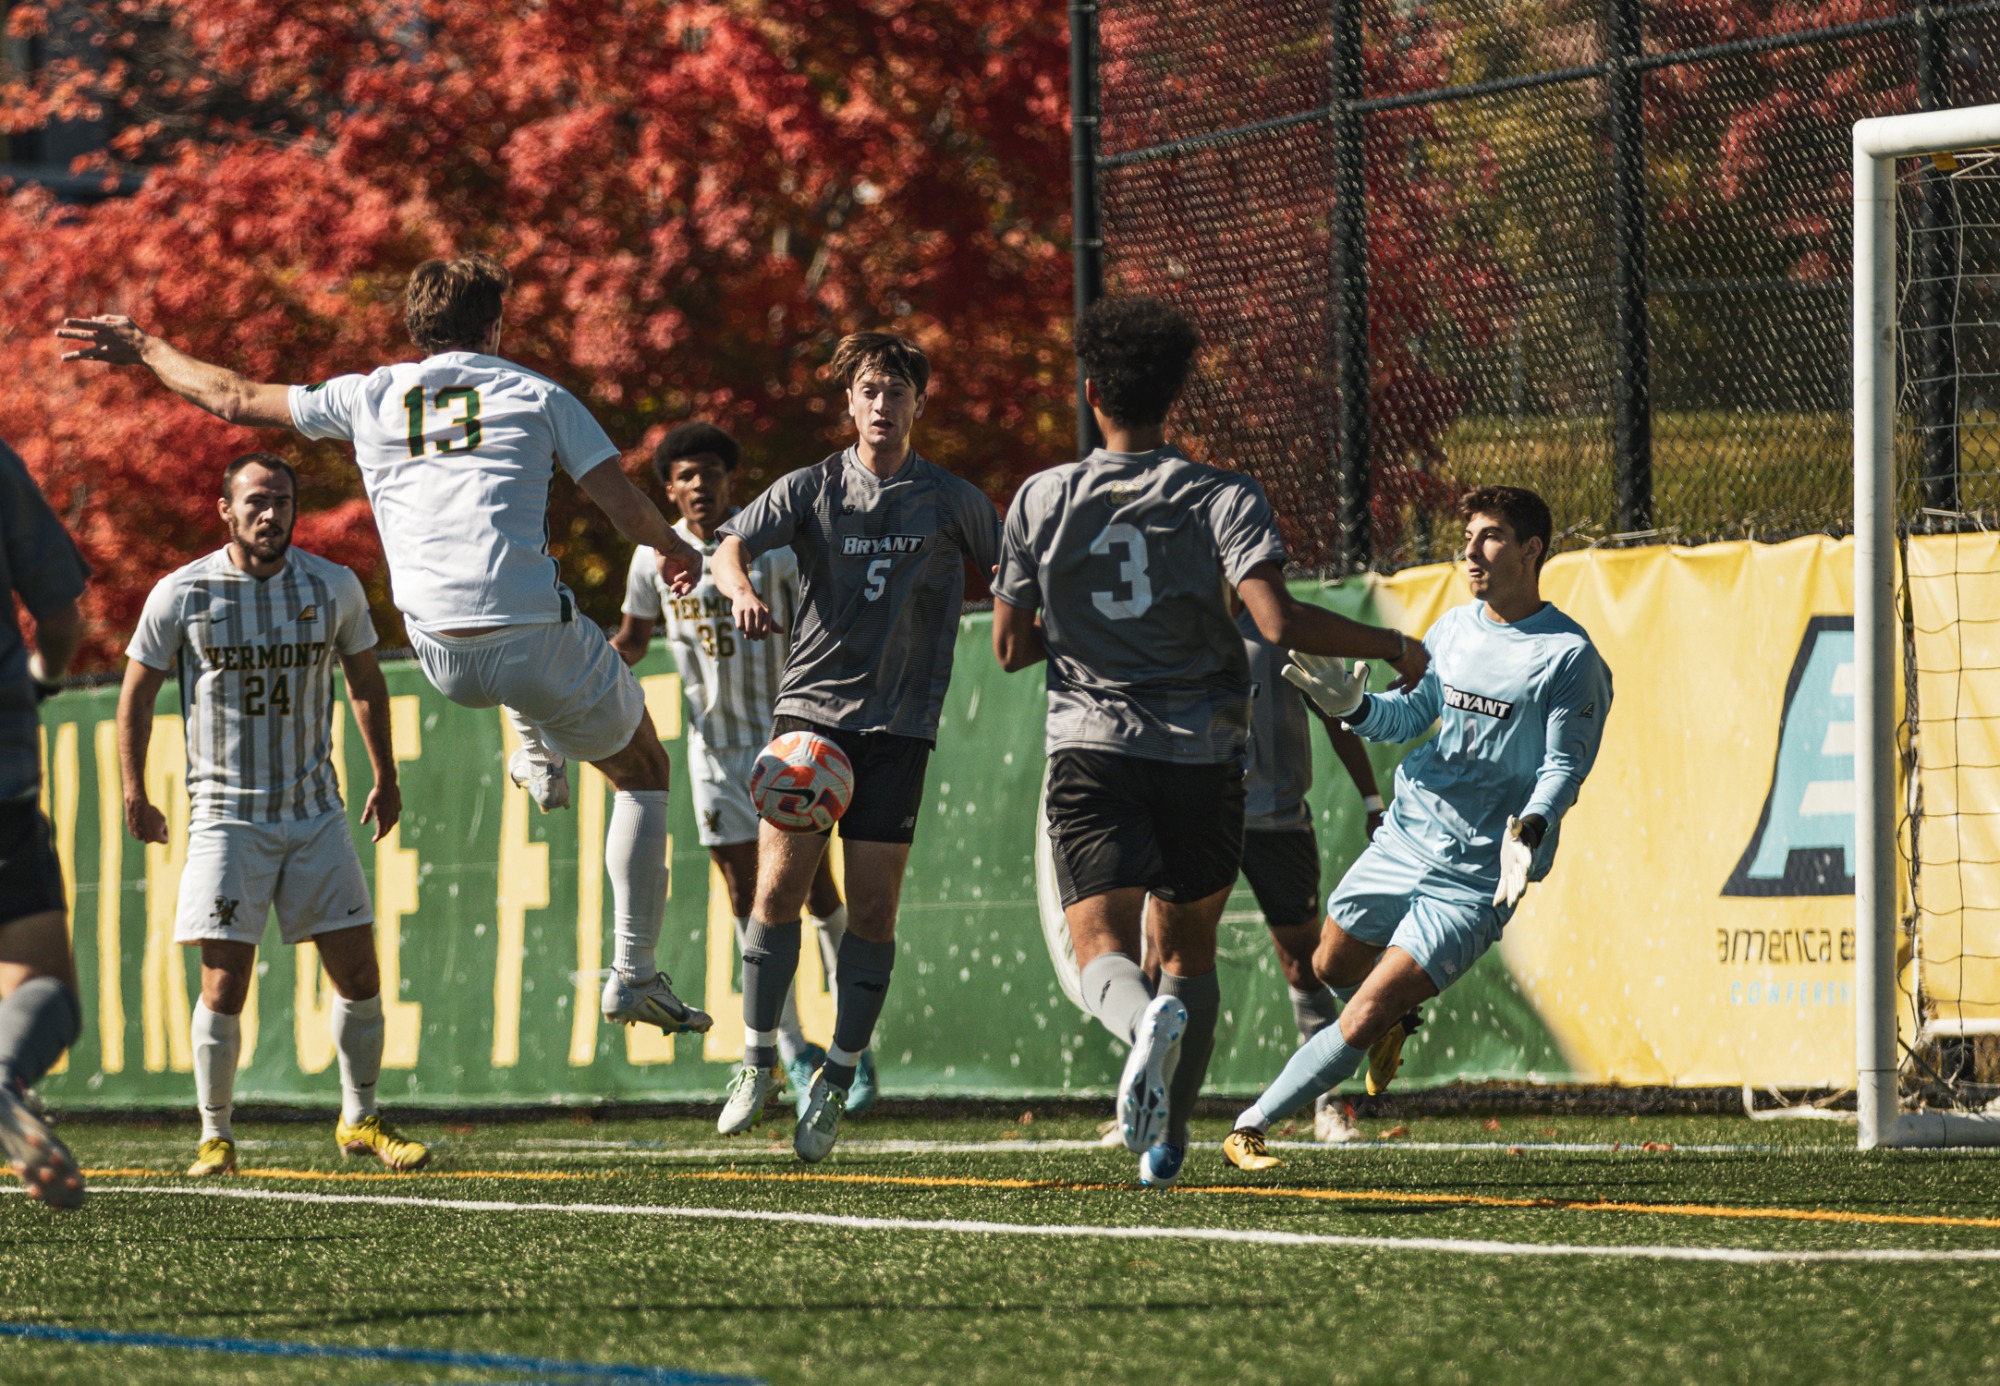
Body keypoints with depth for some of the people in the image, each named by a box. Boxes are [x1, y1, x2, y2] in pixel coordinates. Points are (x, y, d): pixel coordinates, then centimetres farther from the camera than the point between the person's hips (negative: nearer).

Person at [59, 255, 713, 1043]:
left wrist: (144, 350, 37)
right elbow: (627, 510, 1)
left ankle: (539, 756, 37)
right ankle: (634, 974, 9)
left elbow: (235, 400, 21)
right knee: (644, 770, 17)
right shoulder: (534, 394, 5)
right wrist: (677, 552, 24)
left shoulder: (371, 398, 12)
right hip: (534, 642, -4)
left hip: (444, 659, 4)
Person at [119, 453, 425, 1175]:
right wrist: (134, 795, 4)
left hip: (316, 811, 3)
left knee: (358, 974, 0)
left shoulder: (335, 587, -1)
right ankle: (215, 1137, 5)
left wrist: (385, 776, 19)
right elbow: (137, 692, 5)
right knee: (224, 986, -9)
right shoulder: (182, 594, -7)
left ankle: (360, 1120, 17)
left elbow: (364, 678, 16)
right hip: (227, 816, -3)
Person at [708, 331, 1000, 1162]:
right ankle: (758, 1061, 6)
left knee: (872, 907, -4)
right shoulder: (811, 489, 3)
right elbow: (732, 544, -11)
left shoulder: (953, 502, 4)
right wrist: (740, 590, -32)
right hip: (811, 706, 0)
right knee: (778, 888, -9)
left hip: (899, 724, 0)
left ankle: (836, 1084, 8)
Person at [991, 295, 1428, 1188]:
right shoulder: (1221, 500, -3)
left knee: (1101, 946, -8)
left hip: (1092, 746, -1)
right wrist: (1389, 647, -3)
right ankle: (1166, 1142, 10)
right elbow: (1279, 622, -17)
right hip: (1202, 752, 1)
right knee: (1188, 951, 16)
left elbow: (1009, 646, 7)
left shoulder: (1041, 500, 3)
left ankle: (1146, 1023, -43)